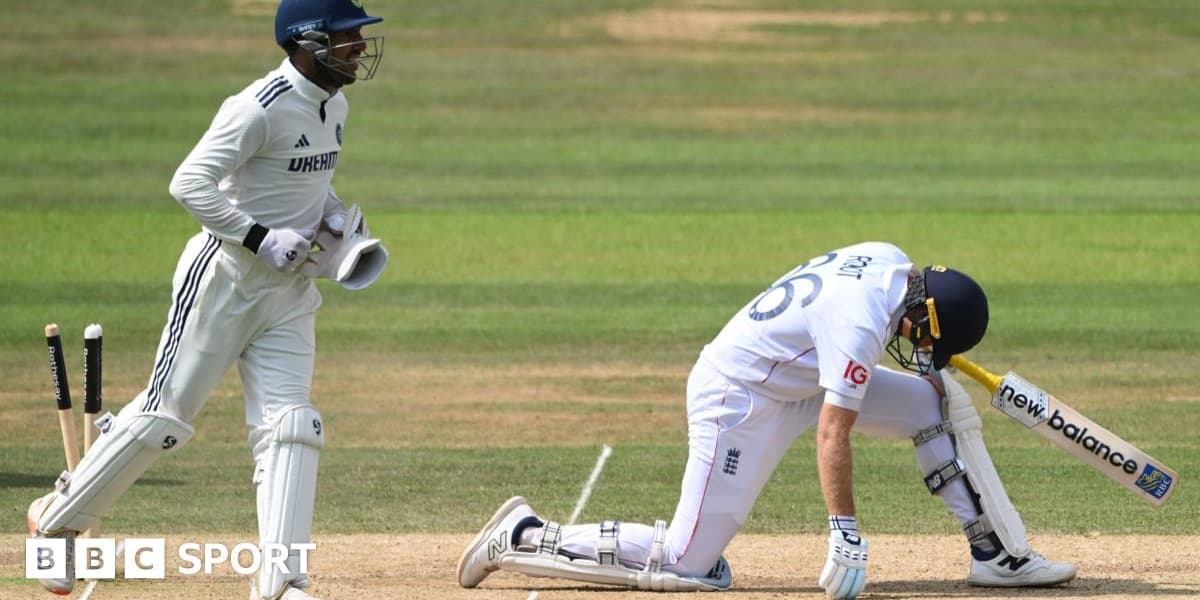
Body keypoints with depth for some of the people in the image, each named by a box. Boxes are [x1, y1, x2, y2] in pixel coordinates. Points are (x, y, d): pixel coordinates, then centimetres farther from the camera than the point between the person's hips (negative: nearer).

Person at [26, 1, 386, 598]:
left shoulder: (333, 106, 8)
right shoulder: (261, 107, -20)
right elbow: (190, 182, -23)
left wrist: (338, 219, 6)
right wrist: (260, 239, -25)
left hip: (291, 288, 7)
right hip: (226, 275, -7)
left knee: (290, 425, -5)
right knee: (165, 413, -2)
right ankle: (58, 518, 16)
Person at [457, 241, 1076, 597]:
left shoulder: (890, 259, -3)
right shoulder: (861, 323, -30)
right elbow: (833, 434, -33)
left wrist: (922, 366, 3)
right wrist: (845, 535, -35)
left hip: (795, 378, 10)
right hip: (740, 395, -10)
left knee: (942, 402, 4)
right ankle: (524, 539, 0)